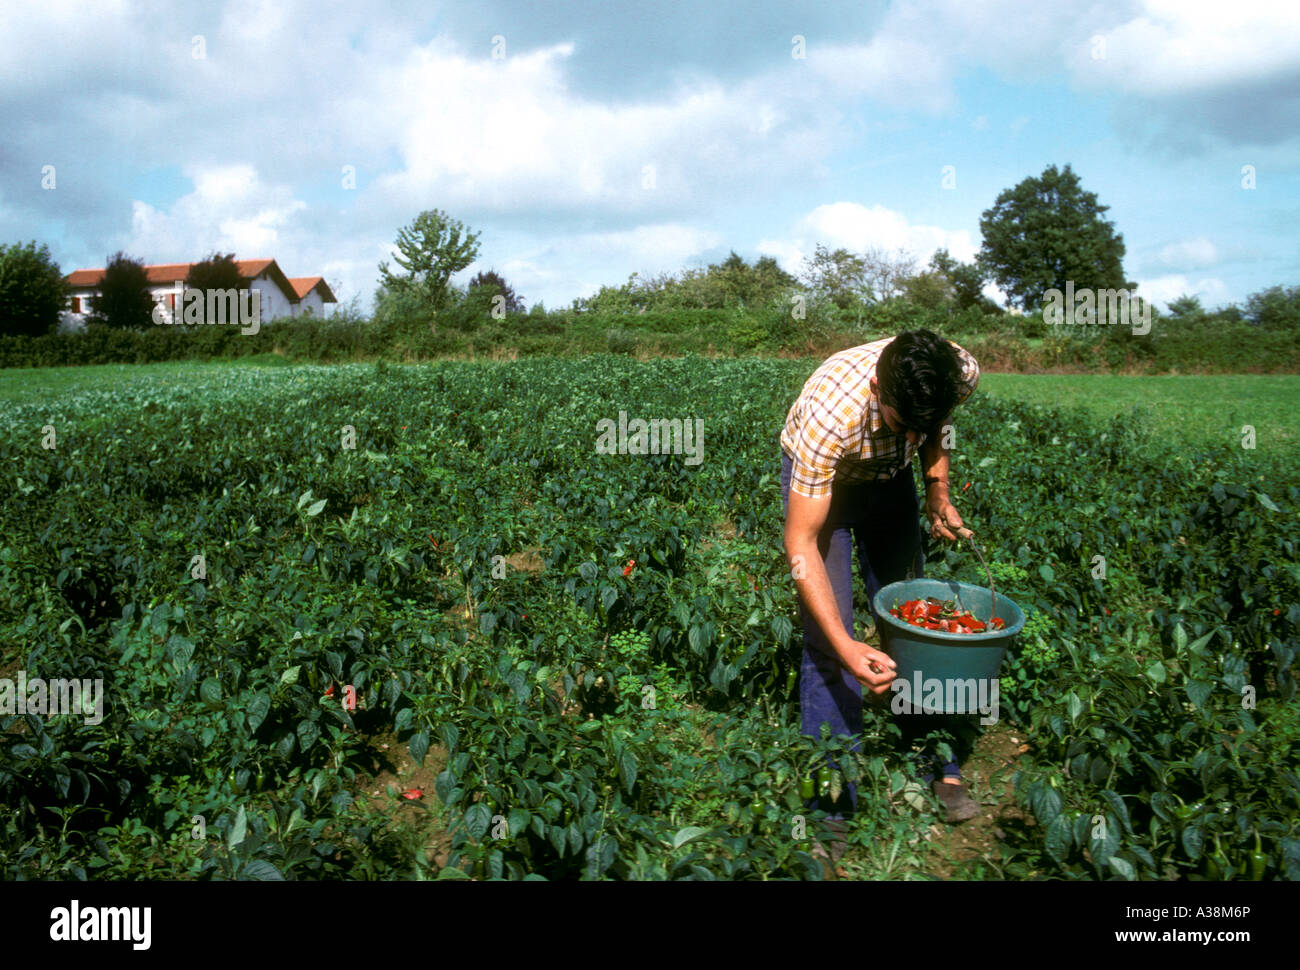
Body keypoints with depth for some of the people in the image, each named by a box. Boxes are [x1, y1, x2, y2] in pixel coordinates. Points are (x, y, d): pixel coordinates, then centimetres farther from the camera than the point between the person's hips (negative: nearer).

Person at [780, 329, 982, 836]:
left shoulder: (962, 373, -28)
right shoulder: (831, 413, -42)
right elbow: (801, 544, -36)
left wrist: (938, 492, -8)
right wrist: (845, 646, -43)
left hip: (888, 474, 4)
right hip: (820, 478, -4)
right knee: (827, 640, -10)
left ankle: (936, 767, 25)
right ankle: (830, 805, 2)